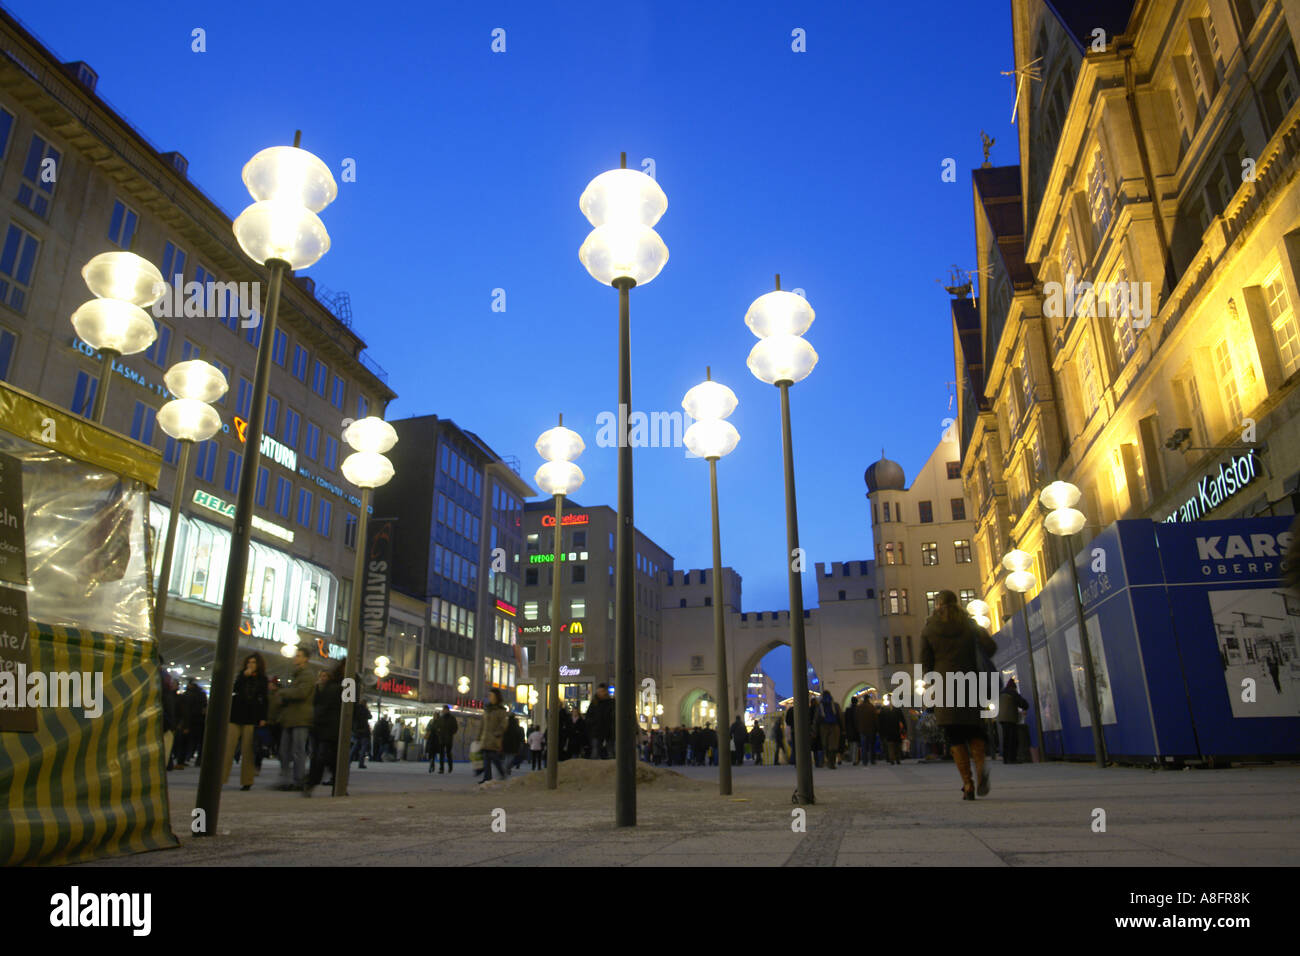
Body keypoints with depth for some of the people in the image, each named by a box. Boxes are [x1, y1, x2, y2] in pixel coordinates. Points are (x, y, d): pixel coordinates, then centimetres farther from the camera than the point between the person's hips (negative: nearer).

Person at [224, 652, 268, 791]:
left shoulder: (262, 680, 8)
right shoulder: (242, 675, 11)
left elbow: (264, 700, 8)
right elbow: (235, 689, -5)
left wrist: (263, 718, 1)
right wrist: (244, 676, -14)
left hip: (251, 718, -1)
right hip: (236, 715, 1)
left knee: (248, 750, -2)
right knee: (228, 747, -7)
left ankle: (246, 781, 4)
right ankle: (220, 777, -3)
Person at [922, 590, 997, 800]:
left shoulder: (929, 630, 3)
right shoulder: (969, 625, 6)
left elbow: (925, 663, 2)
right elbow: (990, 647, -5)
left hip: (945, 688, -1)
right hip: (970, 684, 1)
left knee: (955, 738, 3)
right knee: (975, 732, 11)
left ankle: (968, 783, -7)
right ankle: (980, 765, -18)